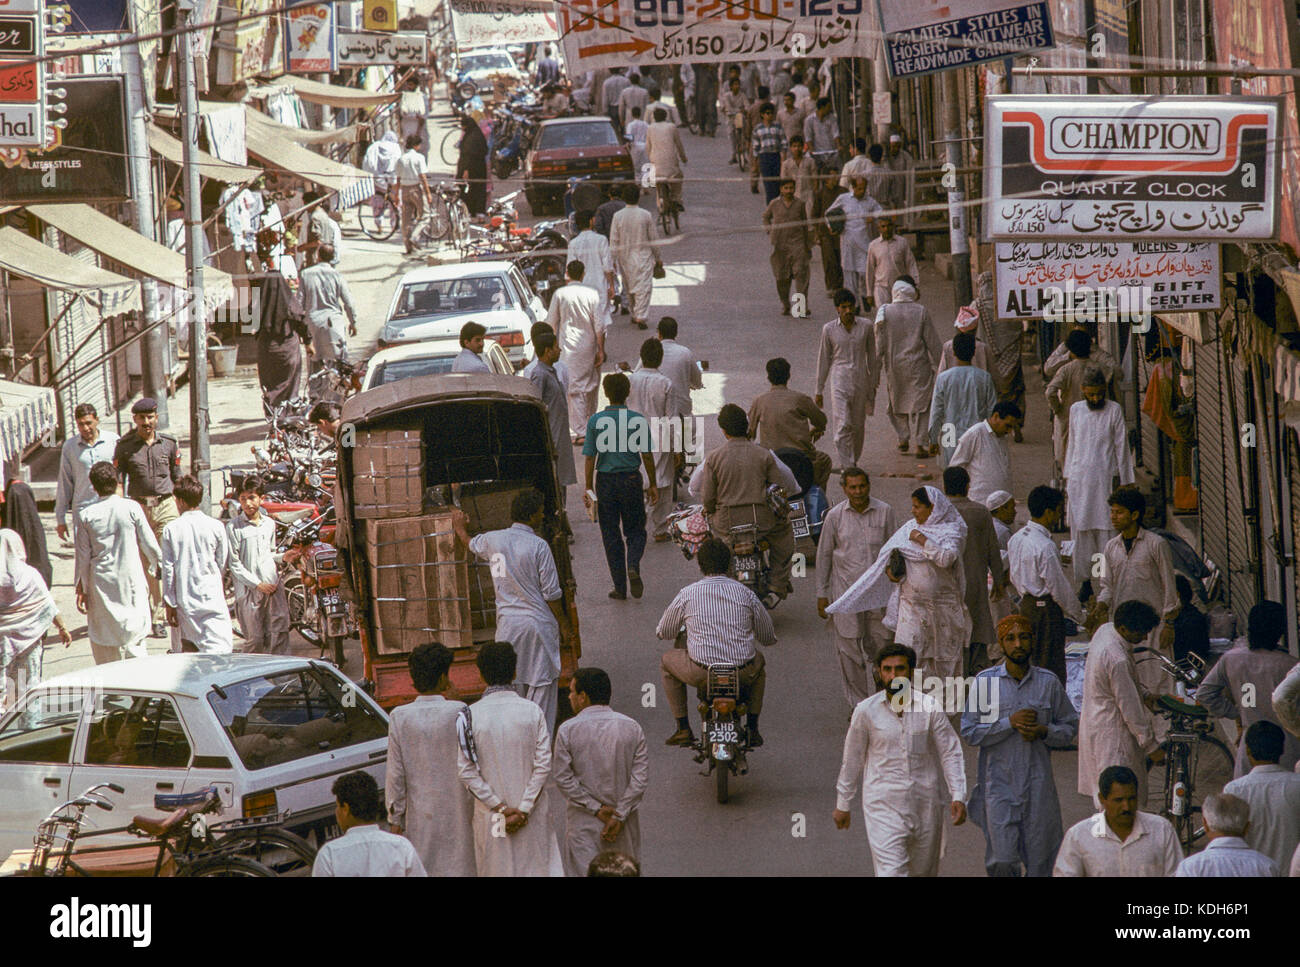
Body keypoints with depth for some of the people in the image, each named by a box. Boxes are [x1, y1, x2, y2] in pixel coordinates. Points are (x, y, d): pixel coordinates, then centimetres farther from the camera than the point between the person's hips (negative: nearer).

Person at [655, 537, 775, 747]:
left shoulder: (687, 594, -2)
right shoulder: (745, 594, 3)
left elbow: (664, 633, 11)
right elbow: (768, 638, 14)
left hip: (701, 673, -2)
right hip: (743, 673, 2)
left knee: (667, 661, 28)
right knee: (758, 660, 37)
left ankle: (683, 729, 23)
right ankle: (752, 729, 31)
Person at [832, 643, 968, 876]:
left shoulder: (931, 707, -2)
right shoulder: (866, 711, -2)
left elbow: (951, 754, 1)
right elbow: (852, 760, 8)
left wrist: (958, 796, -10)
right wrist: (843, 805, 13)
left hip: (926, 804, 2)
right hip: (883, 807, -2)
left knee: (924, 873, 14)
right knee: (891, 872, -13)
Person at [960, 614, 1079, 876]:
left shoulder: (1049, 682, 4)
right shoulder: (985, 681, 0)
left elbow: (1070, 727, 11)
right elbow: (969, 733, -4)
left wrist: (1044, 732, -9)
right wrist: (1009, 723, -15)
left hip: (1038, 783, 1)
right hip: (999, 783, -1)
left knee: (1040, 863, 3)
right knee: (1002, 862, -8)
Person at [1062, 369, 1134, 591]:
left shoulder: (1114, 410, 0)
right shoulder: (1076, 410, 10)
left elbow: (1121, 446, 1)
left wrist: (1124, 481, -1)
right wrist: (1067, 478, 16)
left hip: (1105, 478, -3)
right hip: (1079, 478, 3)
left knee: (1105, 530, -5)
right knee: (1080, 530, 2)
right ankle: (1083, 579, 7)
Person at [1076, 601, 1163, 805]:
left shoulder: (1104, 630, -2)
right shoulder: (1118, 660, -31)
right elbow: (1130, 709, -23)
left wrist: (1144, 696, 13)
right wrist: (1151, 746, -15)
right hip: (1111, 733, -10)